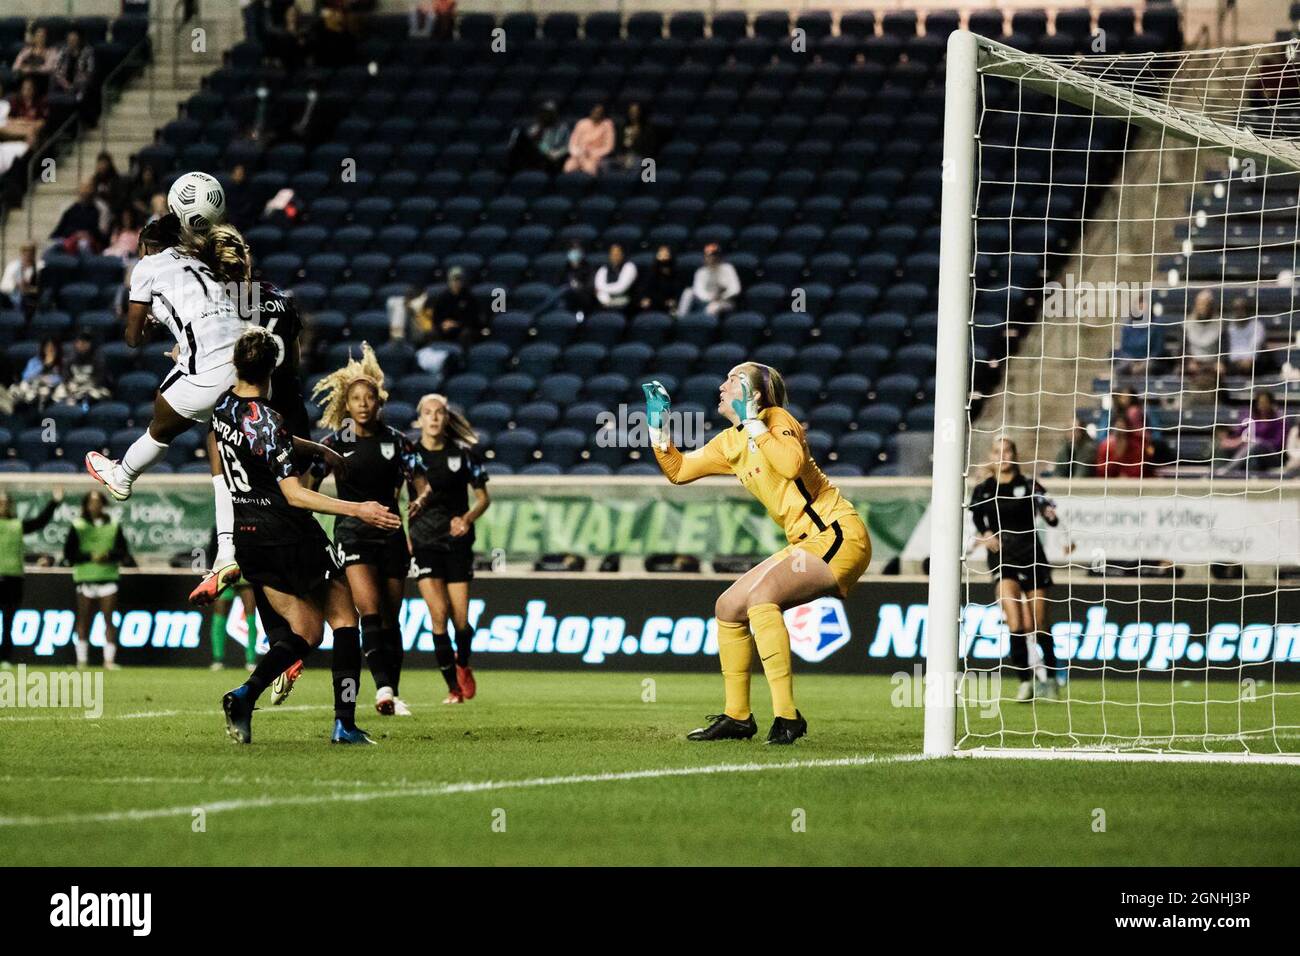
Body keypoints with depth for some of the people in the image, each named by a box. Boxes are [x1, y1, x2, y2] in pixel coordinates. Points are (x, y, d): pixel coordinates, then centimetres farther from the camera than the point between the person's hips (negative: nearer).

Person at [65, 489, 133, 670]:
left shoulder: (113, 526, 10)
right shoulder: (78, 527, 4)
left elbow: (123, 552, 7)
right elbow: (69, 554, -1)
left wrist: (109, 555, -13)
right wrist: (91, 557, -14)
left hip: (108, 578, 1)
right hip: (85, 578, -1)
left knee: (109, 619, -5)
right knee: (84, 620, 0)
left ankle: (109, 660, -3)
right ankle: (82, 660, 6)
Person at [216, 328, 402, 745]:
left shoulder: (219, 407, 1)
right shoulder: (268, 422, -22)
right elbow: (294, 495, -22)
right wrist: (357, 510, -24)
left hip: (248, 538, 7)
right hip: (290, 536, -7)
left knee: (306, 631, 13)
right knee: (344, 619, 9)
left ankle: (245, 694, -11)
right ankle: (345, 723, 1)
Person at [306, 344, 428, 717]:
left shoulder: (396, 442, 4)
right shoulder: (334, 442, 0)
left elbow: (421, 486, 7)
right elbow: (306, 489, 2)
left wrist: (419, 501, -14)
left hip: (391, 535, 3)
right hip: (353, 535, -3)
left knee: (390, 620, 6)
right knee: (371, 612, -21)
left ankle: (393, 693, 15)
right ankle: (382, 687, -29)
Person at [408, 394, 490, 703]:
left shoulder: (464, 454, -1)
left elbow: (483, 497, 6)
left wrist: (467, 518, -14)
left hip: (457, 541, 0)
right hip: (424, 542, 0)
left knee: (460, 617, -3)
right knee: (438, 613, -13)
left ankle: (463, 666, 30)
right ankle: (453, 687, -3)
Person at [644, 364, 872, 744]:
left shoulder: (777, 420, -11)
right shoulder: (731, 443, 14)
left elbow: (793, 465, -31)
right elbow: (678, 469, 23)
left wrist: (753, 422, -23)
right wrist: (658, 424, 12)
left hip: (837, 535, -10)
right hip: (807, 542, 10)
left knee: (760, 595, -28)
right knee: (728, 607, 8)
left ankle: (786, 716, -29)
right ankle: (737, 717, 18)